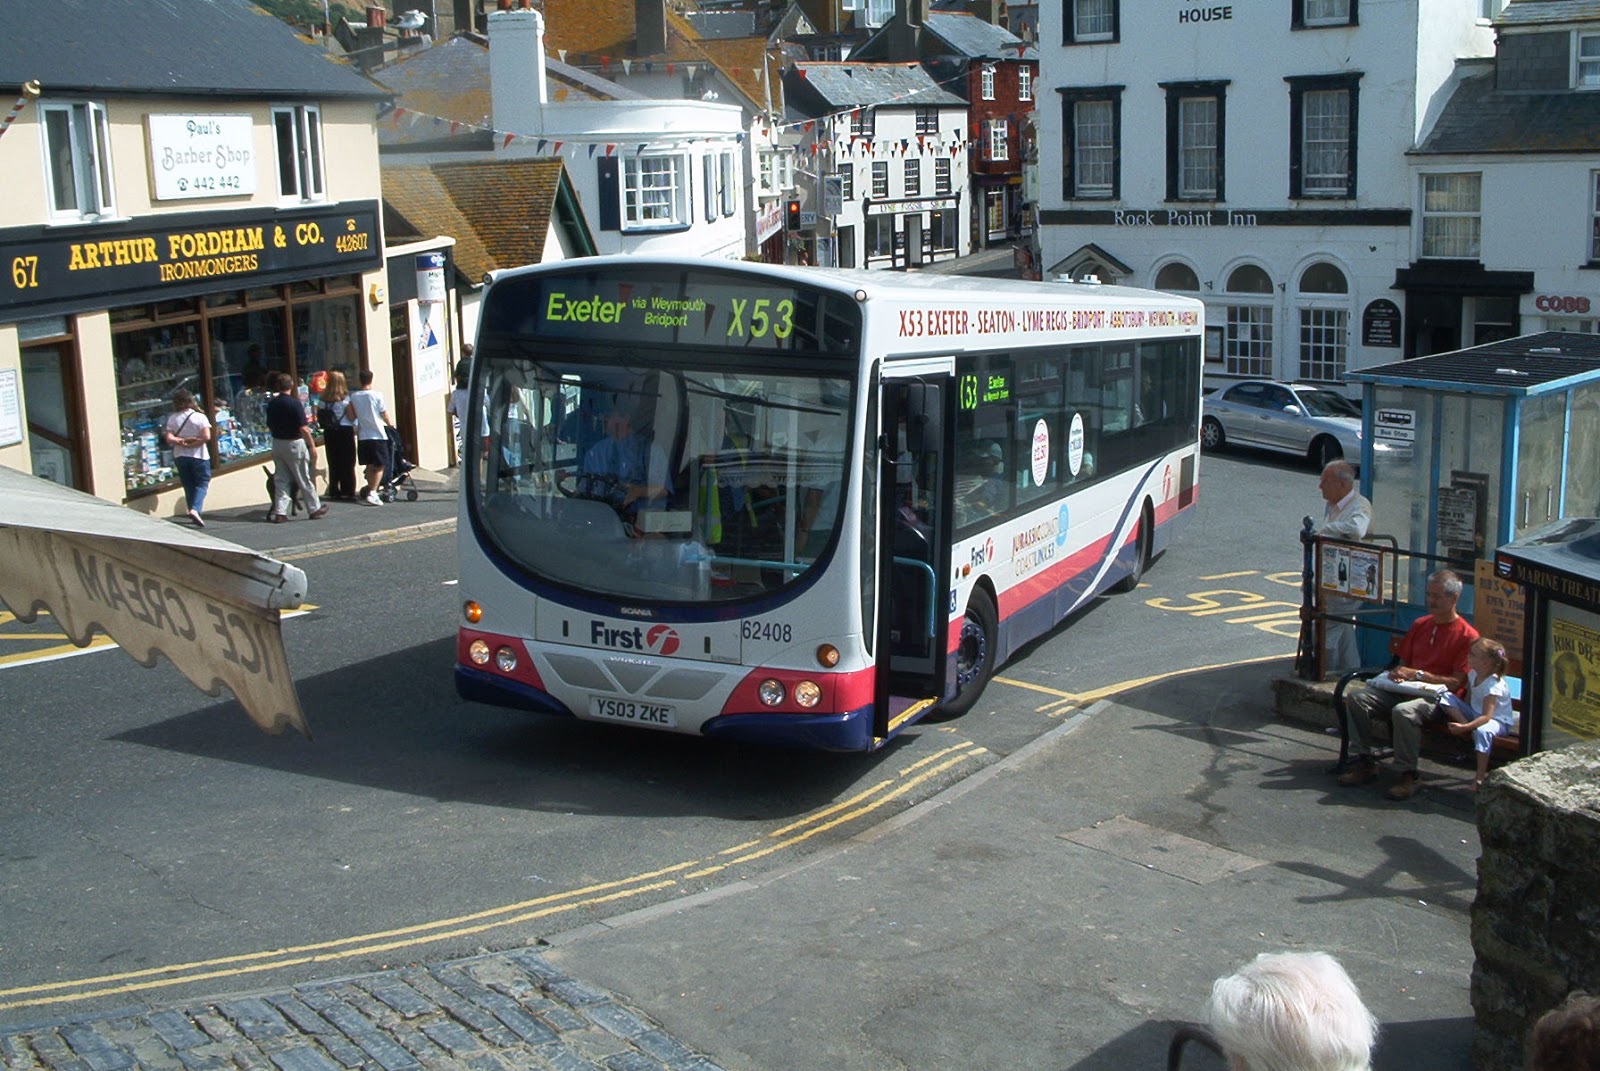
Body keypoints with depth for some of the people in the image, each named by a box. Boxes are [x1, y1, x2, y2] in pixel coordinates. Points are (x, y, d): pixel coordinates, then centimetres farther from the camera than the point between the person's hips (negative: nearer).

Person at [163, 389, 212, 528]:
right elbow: (206, 437, -15)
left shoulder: (172, 419, 1)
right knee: (201, 484, 0)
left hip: (180, 457, 3)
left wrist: (181, 442, -9)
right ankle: (195, 510, -22)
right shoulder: (200, 417, -6)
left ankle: (193, 511, 13)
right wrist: (192, 443, -7)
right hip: (199, 456, -3)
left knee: (188, 486, 13)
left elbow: (169, 438, -10)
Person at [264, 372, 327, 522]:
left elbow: (269, 426, 10)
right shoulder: (294, 404, -16)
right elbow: (303, 428, -18)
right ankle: (315, 509, 14)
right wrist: (312, 445, -10)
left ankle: (279, 512, 5)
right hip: (294, 444, -5)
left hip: (277, 444, 5)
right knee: (304, 479, 5)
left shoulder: (272, 404, 2)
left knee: (281, 480, 9)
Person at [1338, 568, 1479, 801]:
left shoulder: (1467, 636, -6)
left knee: (1403, 711, -39)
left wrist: (1418, 675, -16)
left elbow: (1457, 683, -11)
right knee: (1356, 696, -15)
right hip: (1406, 690, 7)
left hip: (1438, 697, -7)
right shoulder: (1420, 624, 16)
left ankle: (1408, 775, -26)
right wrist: (1399, 674, -1)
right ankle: (1365, 763, -12)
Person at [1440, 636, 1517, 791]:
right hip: (1475, 713, 8)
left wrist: (1464, 727, -40)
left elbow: (1486, 717, -33)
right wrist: (1464, 723, -4)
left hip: (1498, 720, -8)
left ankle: (1480, 777, -33)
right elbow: (1468, 698, 10)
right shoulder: (1473, 674, -4)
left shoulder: (1493, 685, -27)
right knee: (1447, 698, -9)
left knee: (1482, 731, -43)